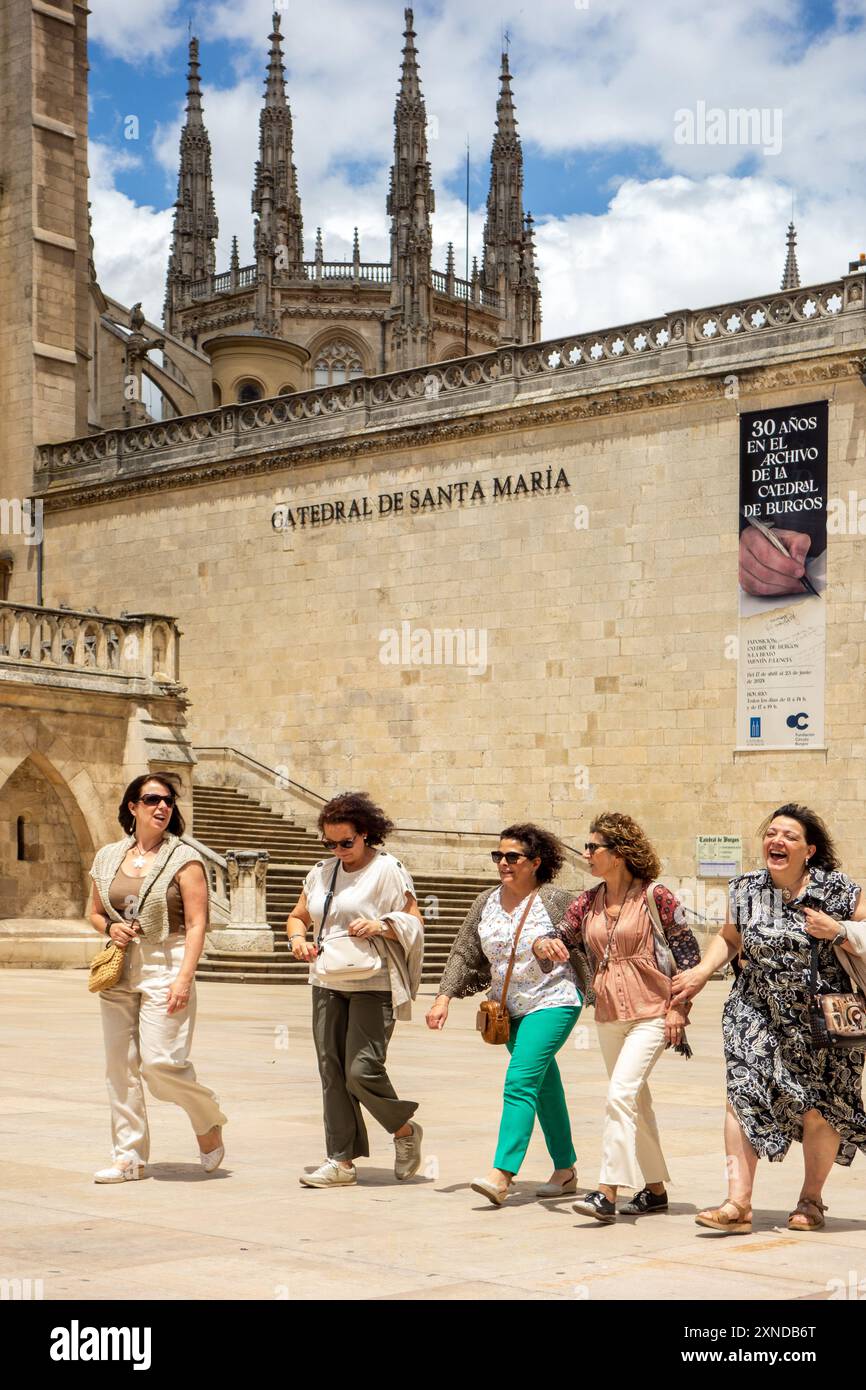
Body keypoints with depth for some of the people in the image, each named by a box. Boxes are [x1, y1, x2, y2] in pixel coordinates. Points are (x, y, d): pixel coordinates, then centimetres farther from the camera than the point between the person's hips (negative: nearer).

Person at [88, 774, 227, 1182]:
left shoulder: (184, 858, -4)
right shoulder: (109, 857, 10)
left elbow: (196, 924, -8)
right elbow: (94, 912, 21)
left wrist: (184, 978, -17)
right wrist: (110, 927, -3)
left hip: (164, 968, -5)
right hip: (119, 970, 5)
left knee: (160, 1062, -12)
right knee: (120, 1065, 5)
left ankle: (208, 1120, 15)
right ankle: (129, 1155, 14)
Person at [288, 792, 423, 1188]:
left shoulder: (387, 870, -5)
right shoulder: (322, 872, 13)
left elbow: (414, 924, -5)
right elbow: (297, 915, 22)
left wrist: (380, 925, -22)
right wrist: (298, 939, 0)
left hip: (372, 985, -6)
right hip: (327, 985, 6)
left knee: (362, 1072, -12)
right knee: (332, 1072, 3)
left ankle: (406, 1130, 15)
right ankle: (341, 1160, 9)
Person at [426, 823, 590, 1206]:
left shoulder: (555, 901, -11)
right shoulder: (486, 903, 5)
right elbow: (463, 954, 5)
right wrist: (444, 998, -4)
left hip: (553, 1003, -6)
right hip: (508, 1007, 6)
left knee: (519, 1082, -18)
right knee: (543, 1087, 14)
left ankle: (502, 1175, -23)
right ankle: (565, 1170, 25)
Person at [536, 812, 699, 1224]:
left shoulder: (655, 897, -9)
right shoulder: (588, 902, 7)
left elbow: (688, 953, -5)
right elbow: (560, 939, 9)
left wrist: (678, 1008, -9)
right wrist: (543, 945, -15)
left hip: (651, 1014, -7)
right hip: (608, 1016, 7)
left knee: (620, 1094, -19)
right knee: (636, 1102, 15)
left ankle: (607, 1193, -19)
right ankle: (655, 1190, 28)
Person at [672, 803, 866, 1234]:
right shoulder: (746, 888, 2)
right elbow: (729, 937, 17)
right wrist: (702, 971, 3)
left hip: (820, 1017, -2)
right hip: (758, 1012, 2)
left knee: (820, 1107, 2)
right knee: (744, 1092, -13)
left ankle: (811, 1199, 24)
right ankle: (738, 1203, -12)